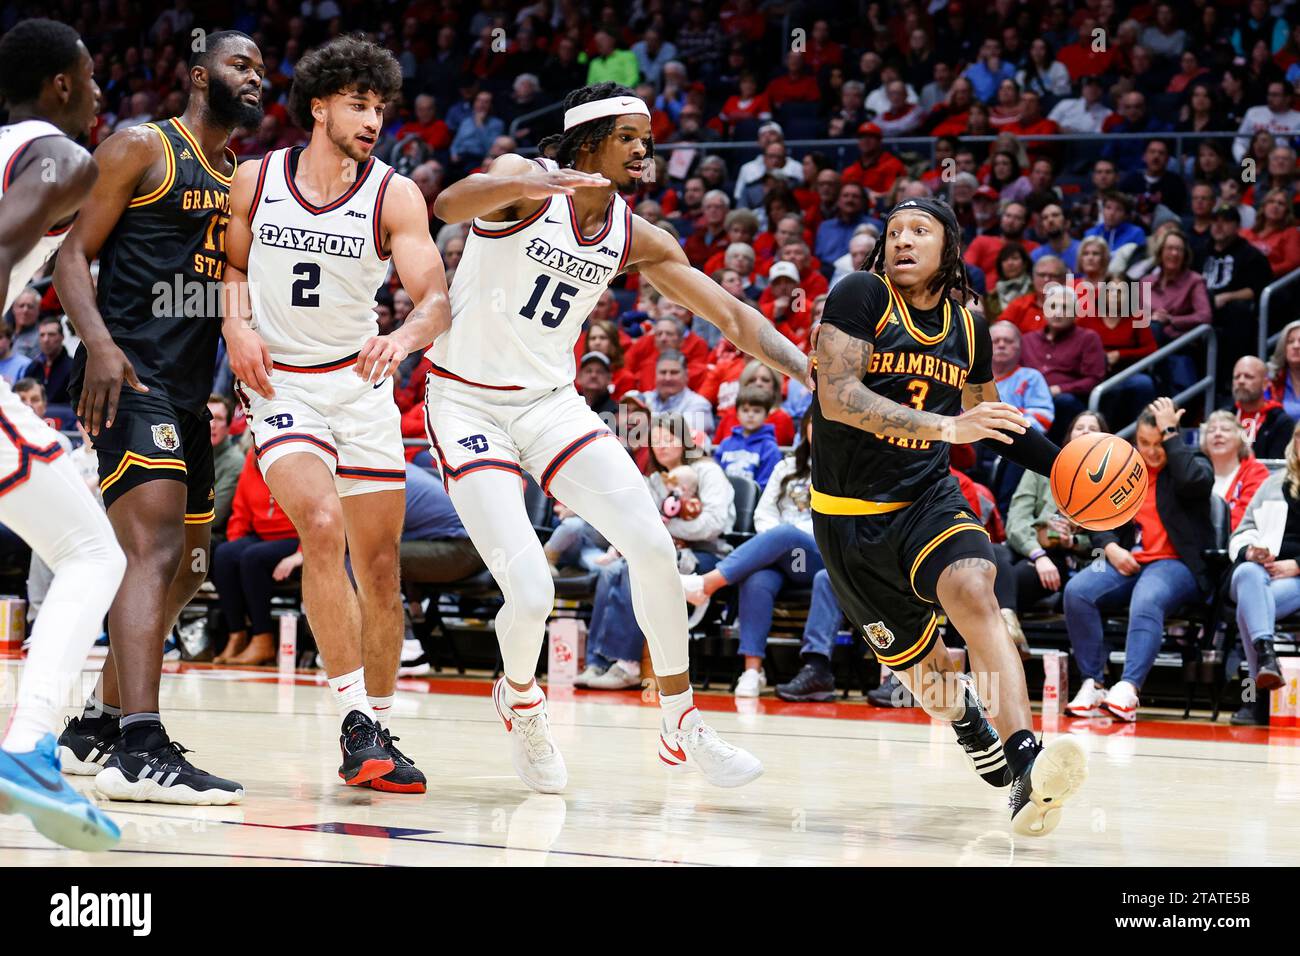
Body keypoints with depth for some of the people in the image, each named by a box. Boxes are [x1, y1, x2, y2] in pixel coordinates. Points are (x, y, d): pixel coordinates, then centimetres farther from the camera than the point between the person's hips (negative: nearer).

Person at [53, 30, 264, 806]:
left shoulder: (242, 181, 20)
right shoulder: (142, 150, -2)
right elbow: (74, 254, -8)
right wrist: (99, 342, -23)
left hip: (190, 390, 9)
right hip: (129, 377, -9)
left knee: (185, 573, 14)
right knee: (157, 549, -23)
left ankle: (95, 728, 27)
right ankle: (141, 751, -32)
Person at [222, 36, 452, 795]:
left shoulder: (394, 196, -7)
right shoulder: (255, 181, -4)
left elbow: (438, 298, -16)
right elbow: (230, 261, 13)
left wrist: (404, 337, -37)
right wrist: (237, 323, -6)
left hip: (361, 384, 2)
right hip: (279, 383, -2)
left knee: (380, 566, 4)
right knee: (321, 527, -25)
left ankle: (379, 726, 21)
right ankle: (353, 718, -20)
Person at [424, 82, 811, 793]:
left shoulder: (636, 240, 2)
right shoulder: (526, 182, -15)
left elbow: (734, 317, 3)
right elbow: (450, 204, -38)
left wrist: (805, 369, -14)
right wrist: (525, 186, -59)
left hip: (550, 404, 6)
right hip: (467, 404, -5)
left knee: (652, 546, -11)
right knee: (531, 592, -16)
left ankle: (681, 726, 6)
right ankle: (519, 700, 19)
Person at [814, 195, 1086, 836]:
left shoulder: (968, 326, 5)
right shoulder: (861, 296, -11)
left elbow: (986, 414, 24)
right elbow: (838, 398, -25)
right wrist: (946, 427, -33)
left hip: (929, 500, 2)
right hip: (850, 514, -2)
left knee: (974, 594, -30)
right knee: (923, 669, 8)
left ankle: (1025, 768, -45)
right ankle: (979, 738, 43)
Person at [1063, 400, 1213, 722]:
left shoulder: (1194, 463, 7)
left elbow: (1194, 481, -19)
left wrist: (1170, 431, -10)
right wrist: (1111, 548, -4)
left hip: (1176, 563, -4)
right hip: (1126, 561, 4)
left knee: (1147, 600, -38)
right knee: (1077, 590, -25)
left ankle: (1128, 688, -49)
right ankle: (1093, 685, -25)